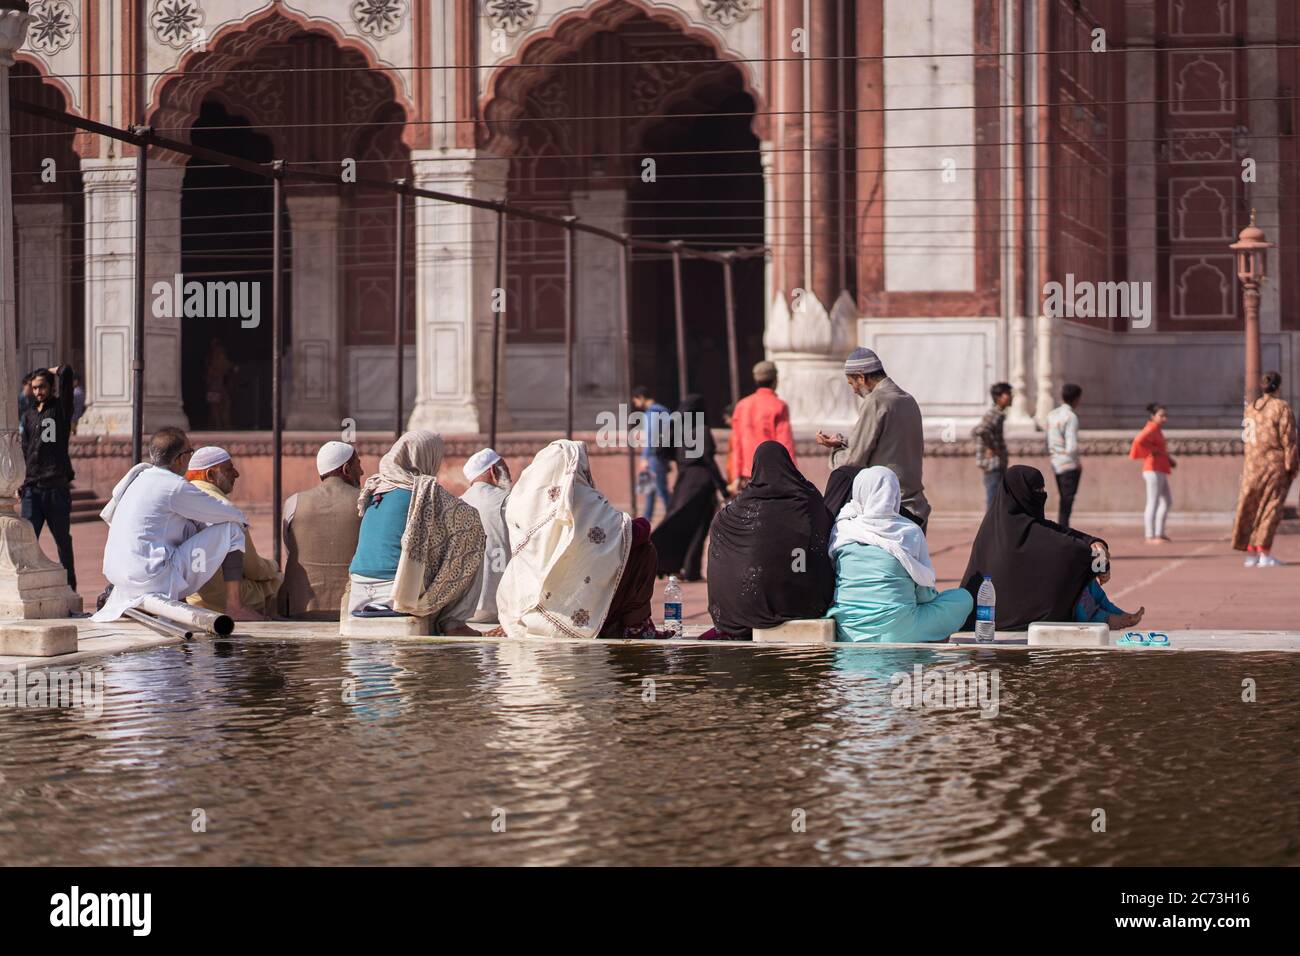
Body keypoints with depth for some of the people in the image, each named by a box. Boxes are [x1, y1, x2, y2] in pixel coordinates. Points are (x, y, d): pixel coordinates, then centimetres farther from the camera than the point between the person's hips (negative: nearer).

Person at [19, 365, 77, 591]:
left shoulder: (60, 408, 2)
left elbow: (66, 372, -10)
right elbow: (24, 450, 16)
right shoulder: (29, 415, 15)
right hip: (32, 489, 3)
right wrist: (20, 483, 9)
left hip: (57, 487, -3)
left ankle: (69, 587, 16)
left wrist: (51, 371, 10)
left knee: (63, 540, 7)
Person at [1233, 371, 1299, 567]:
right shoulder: (1282, 408, -9)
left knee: (1249, 507, 9)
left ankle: (1250, 554, 9)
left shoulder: (1250, 408, 7)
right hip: (1276, 464, -5)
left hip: (1253, 464, 5)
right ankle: (1265, 554, -6)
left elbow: (1249, 438, 10)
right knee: (1271, 508, -2)